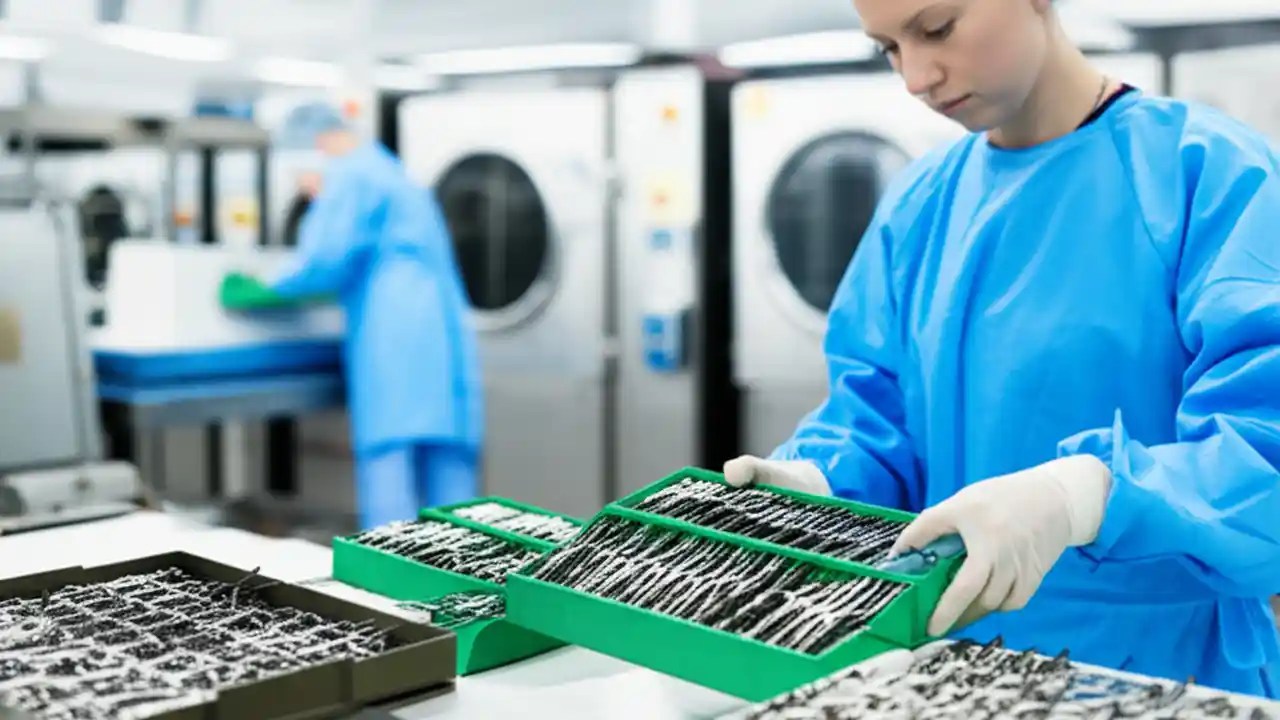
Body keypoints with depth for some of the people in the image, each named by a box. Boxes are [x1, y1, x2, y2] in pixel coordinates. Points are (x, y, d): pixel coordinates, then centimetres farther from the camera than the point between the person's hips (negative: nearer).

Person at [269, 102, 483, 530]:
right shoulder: (391, 171, 27)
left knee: (387, 454, -10)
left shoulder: (350, 176, -2)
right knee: (446, 463, 7)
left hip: (394, 338, -9)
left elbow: (326, 260, -10)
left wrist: (270, 290, 3)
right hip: (443, 334, 9)